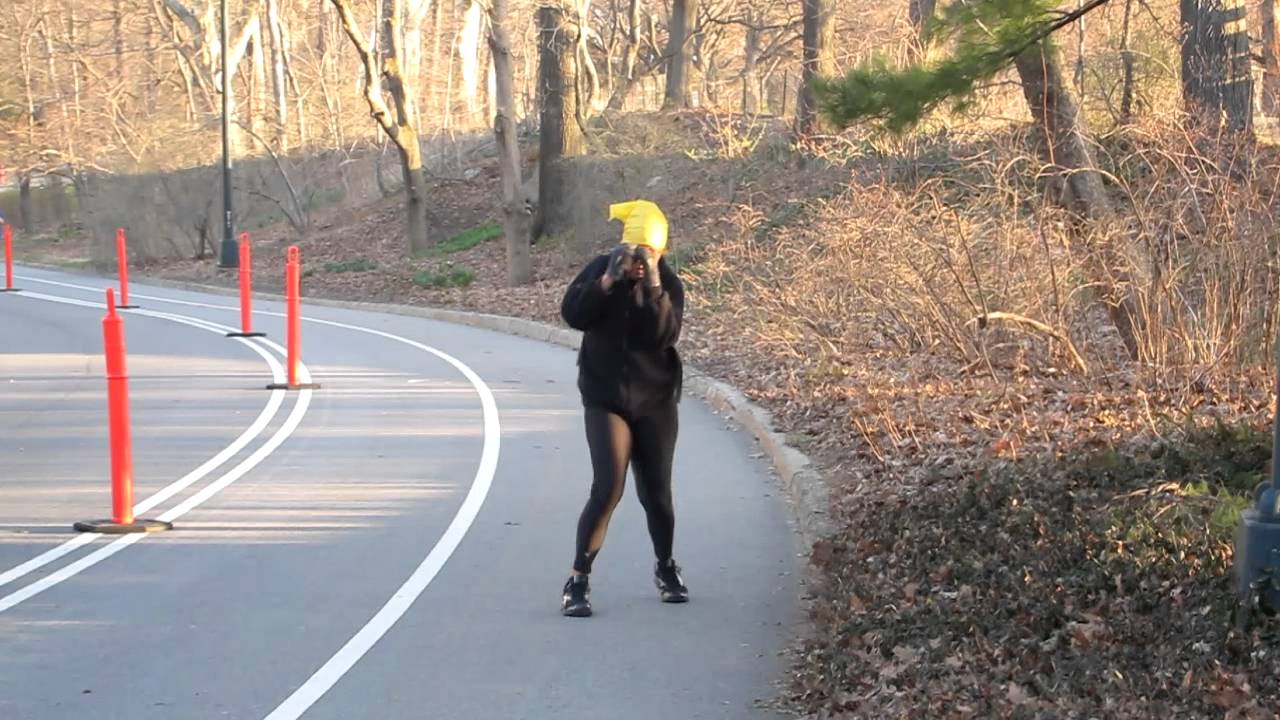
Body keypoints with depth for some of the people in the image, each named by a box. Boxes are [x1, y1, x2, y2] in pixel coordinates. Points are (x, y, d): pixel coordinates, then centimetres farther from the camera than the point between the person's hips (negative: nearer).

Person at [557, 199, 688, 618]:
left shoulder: (669, 283, -6)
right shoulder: (601, 269, -5)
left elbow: (666, 335, -20)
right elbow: (572, 314, -18)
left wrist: (653, 287, -30)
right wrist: (608, 281, -28)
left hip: (655, 401, 1)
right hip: (605, 399, -1)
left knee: (656, 492, 6)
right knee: (607, 488, -14)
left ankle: (665, 567, 32)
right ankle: (578, 580, -6)